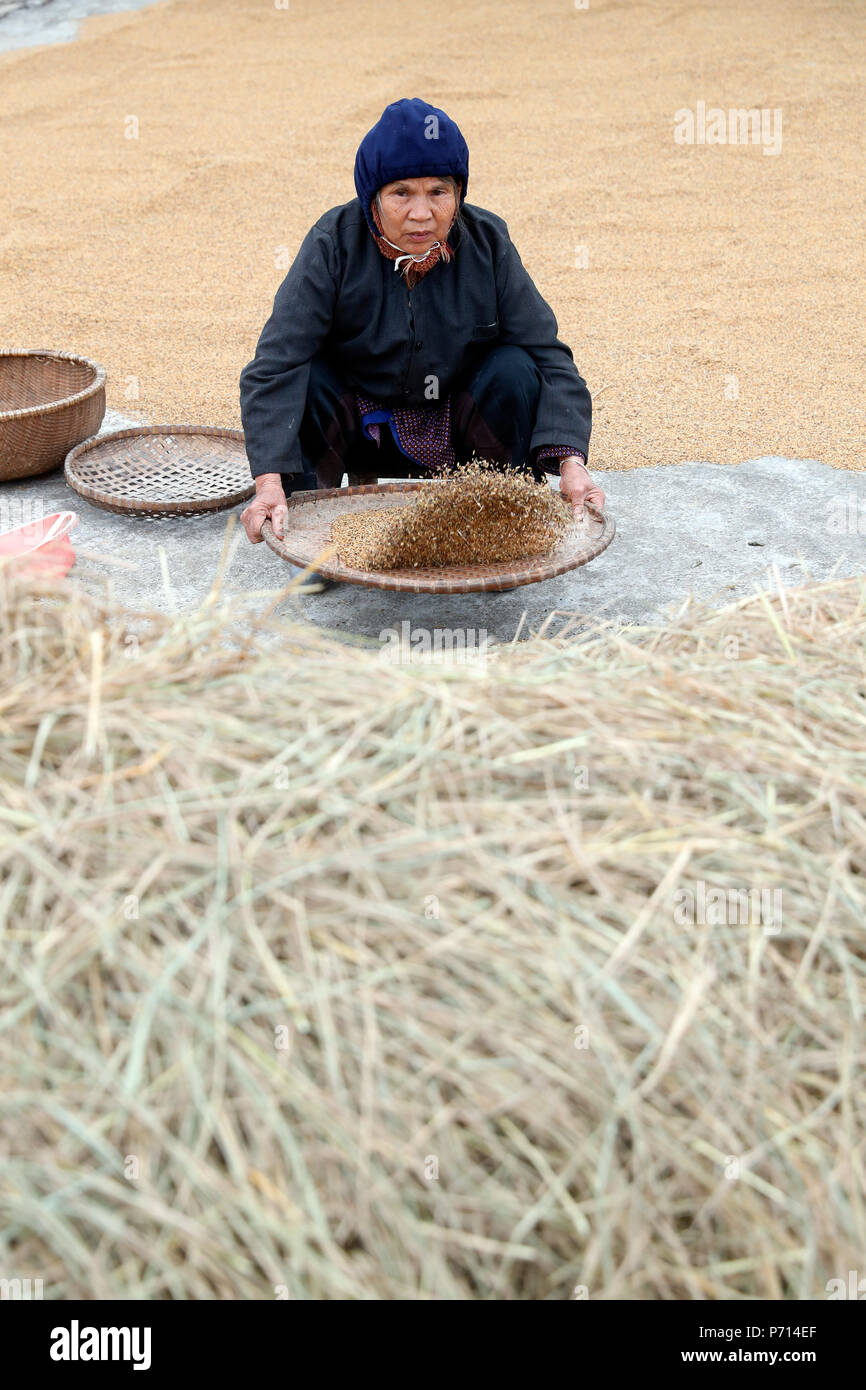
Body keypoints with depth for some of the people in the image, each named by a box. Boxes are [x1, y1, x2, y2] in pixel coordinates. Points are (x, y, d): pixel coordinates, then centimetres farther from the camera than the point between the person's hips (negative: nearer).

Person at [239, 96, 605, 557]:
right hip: (359, 428, -1)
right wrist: (270, 482, -40)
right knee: (305, 377, -29)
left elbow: (547, 356, -15)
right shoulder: (334, 243, -18)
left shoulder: (486, 242, -12)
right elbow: (273, 367, -26)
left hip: (458, 430, 1)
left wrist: (571, 463, -31)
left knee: (514, 370, -25)